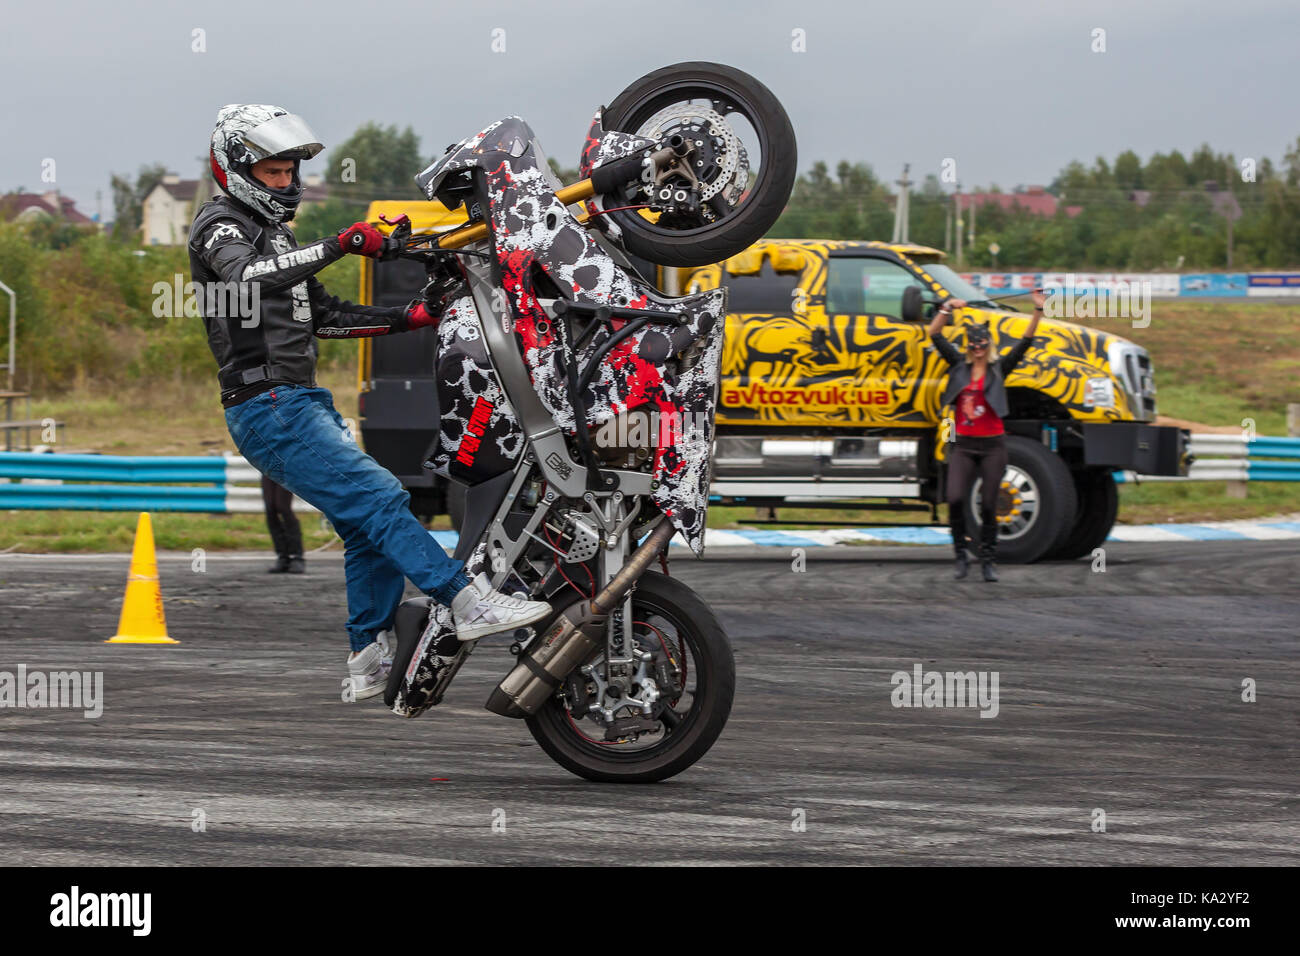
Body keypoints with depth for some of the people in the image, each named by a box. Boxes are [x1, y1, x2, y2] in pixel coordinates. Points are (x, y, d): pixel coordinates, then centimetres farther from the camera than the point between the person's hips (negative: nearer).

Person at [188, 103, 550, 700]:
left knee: (369, 529, 9)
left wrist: (408, 319, 12)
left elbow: (322, 315, 24)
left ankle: (368, 663, 15)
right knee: (379, 499, -18)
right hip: (269, 409, -10)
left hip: (305, 403, 10)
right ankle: (471, 605, -24)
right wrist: (342, 244, -35)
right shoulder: (218, 226, -7)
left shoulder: (272, 232, 23)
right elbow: (251, 276, -30)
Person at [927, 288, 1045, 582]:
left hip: (992, 446, -1)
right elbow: (936, 336, 6)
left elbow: (1025, 342, -4)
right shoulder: (960, 367, 9)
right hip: (963, 447, 1)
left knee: (988, 505, 1)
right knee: (955, 500, -13)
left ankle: (989, 561, 12)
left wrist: (1038, 311, -14)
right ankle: (961, 557, 1)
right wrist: (946, 308, -6)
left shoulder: (999, 369, 4)